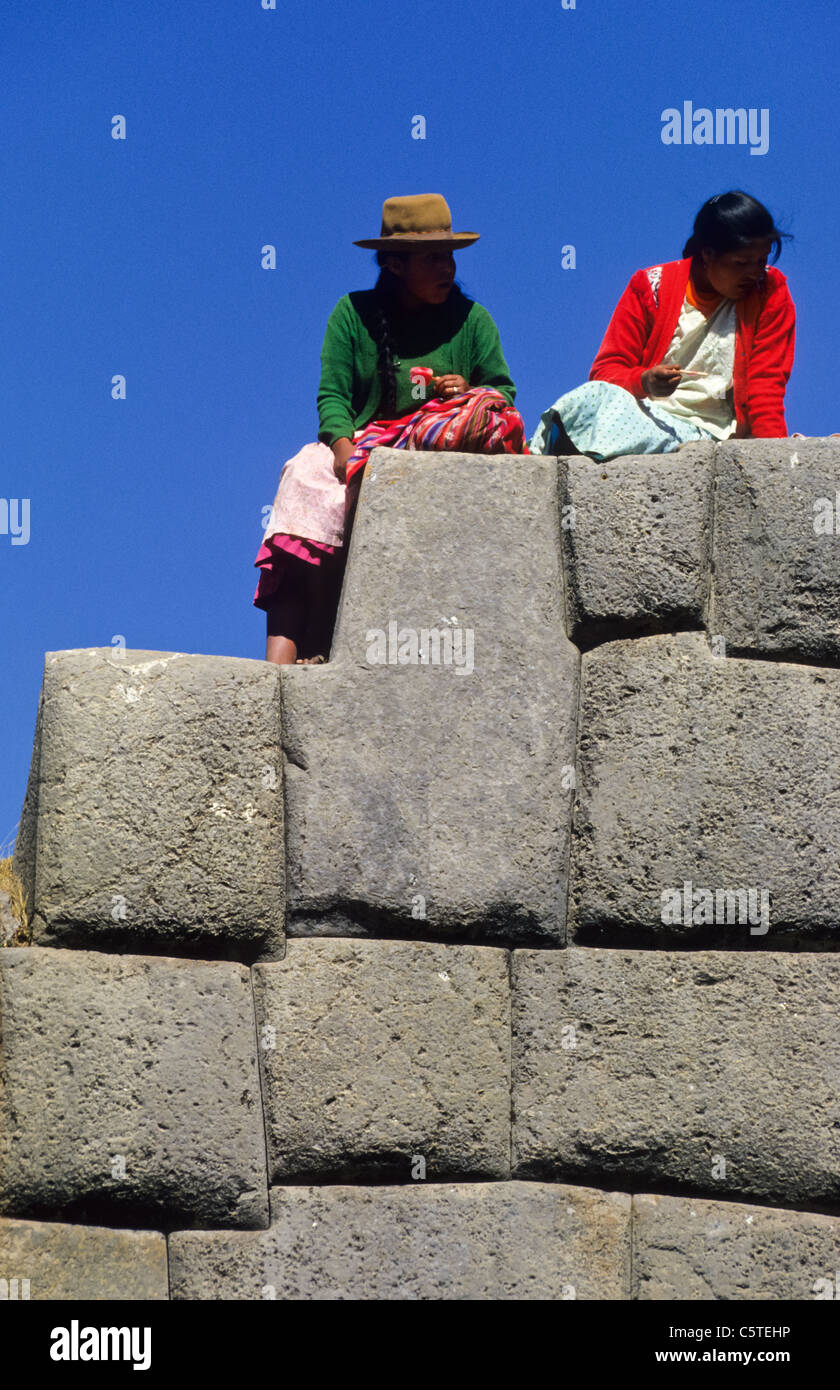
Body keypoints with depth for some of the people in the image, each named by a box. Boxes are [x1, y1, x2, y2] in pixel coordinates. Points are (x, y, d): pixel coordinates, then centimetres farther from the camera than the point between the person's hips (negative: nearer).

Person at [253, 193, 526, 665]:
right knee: (306, 476, -30)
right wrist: (343, 447, -18)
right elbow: (333, 395, 3)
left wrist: (467, 393, -12)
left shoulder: (471, 318, 13)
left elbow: (504, 390, 12)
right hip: (364, 441, 0)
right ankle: (281, 659, -39)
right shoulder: (354, 313, 11)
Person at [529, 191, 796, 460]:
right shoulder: (652, 286, 4)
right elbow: (606, 371, 3)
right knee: (596, 395, -36)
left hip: (705, 432, -2)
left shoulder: (770, 292, 4)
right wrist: (644, 382, -21)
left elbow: (765, 383, 0)